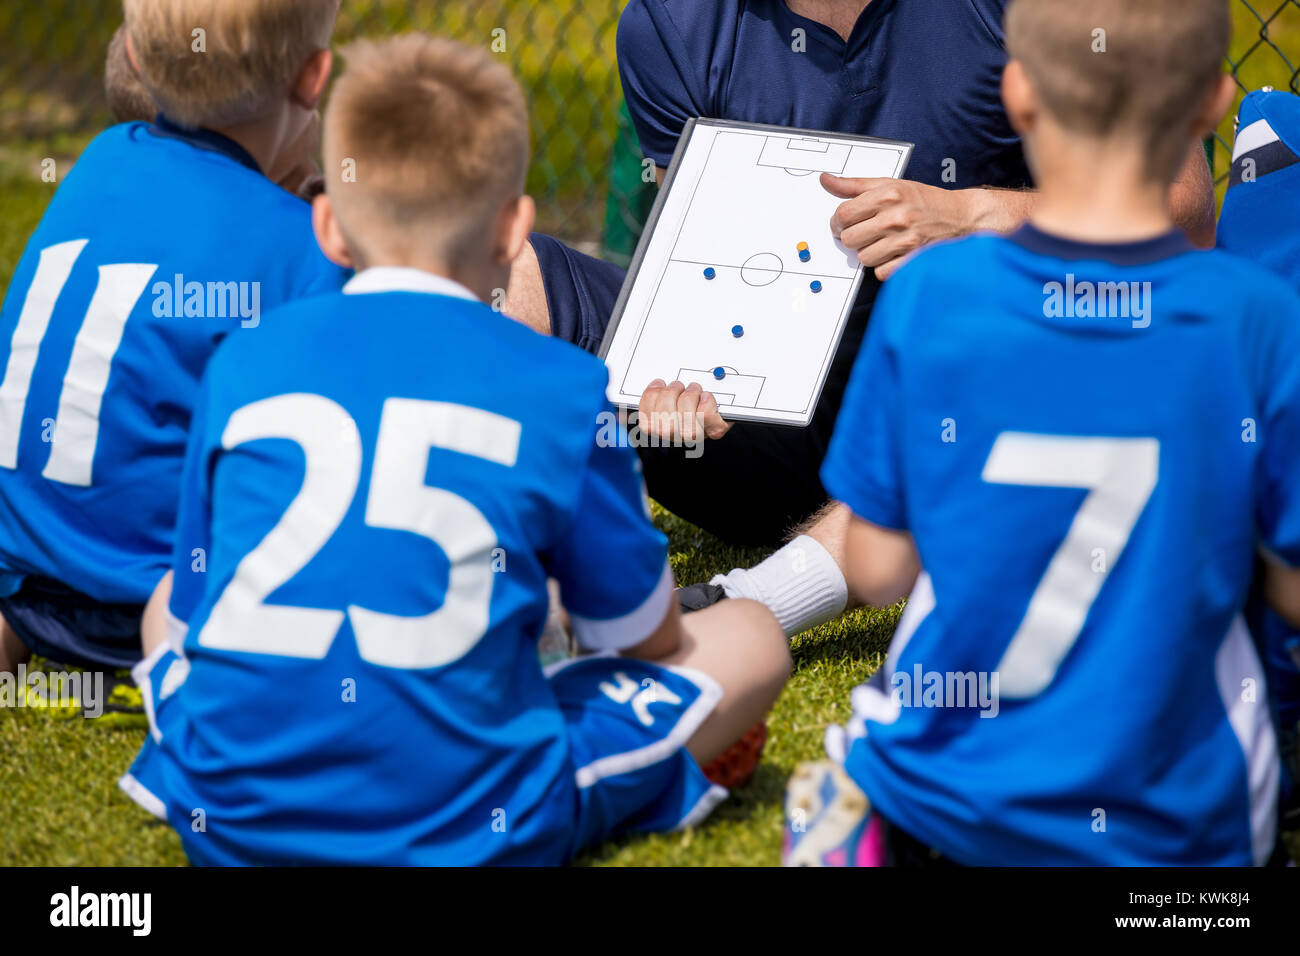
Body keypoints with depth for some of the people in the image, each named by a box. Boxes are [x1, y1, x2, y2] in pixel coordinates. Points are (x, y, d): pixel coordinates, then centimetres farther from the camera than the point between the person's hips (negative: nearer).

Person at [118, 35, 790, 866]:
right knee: (752, 635, 15)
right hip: (468, 824, -1)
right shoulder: (559, 385, -3)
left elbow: (193, 614, 11)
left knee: (164, 598, 34)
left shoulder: (245, 367, 4)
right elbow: (645, 638, 7)